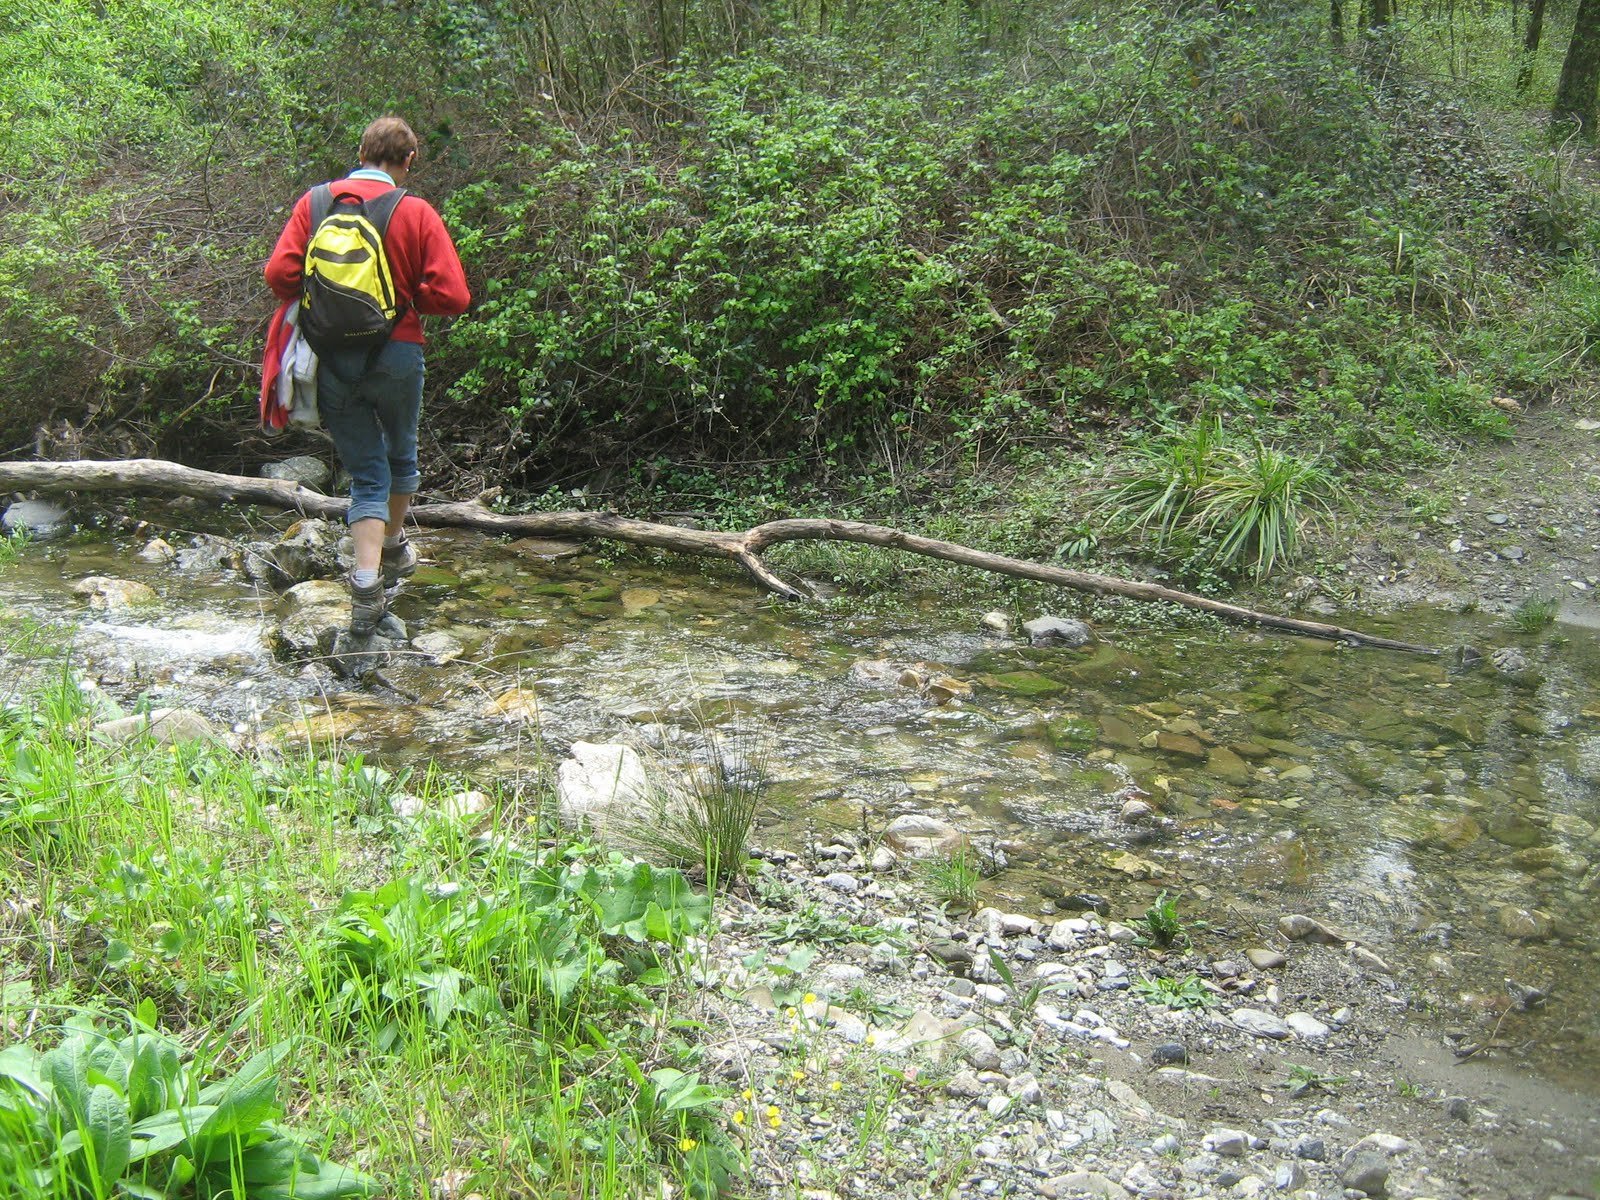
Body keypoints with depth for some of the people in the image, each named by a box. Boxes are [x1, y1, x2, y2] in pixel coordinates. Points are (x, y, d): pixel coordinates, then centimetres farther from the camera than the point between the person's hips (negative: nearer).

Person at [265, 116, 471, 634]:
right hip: (397, 354, -1)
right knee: (400, 454, 24)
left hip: (331, 358, 1)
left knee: (365, 471, 9)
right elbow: (452, 296, -13)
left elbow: (279, 273, -9)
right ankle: (394, 547, 43)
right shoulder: (416, 212, -7)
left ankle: (367, 579, -6)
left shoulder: (315, 203, -1)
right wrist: (405, 297, 7)